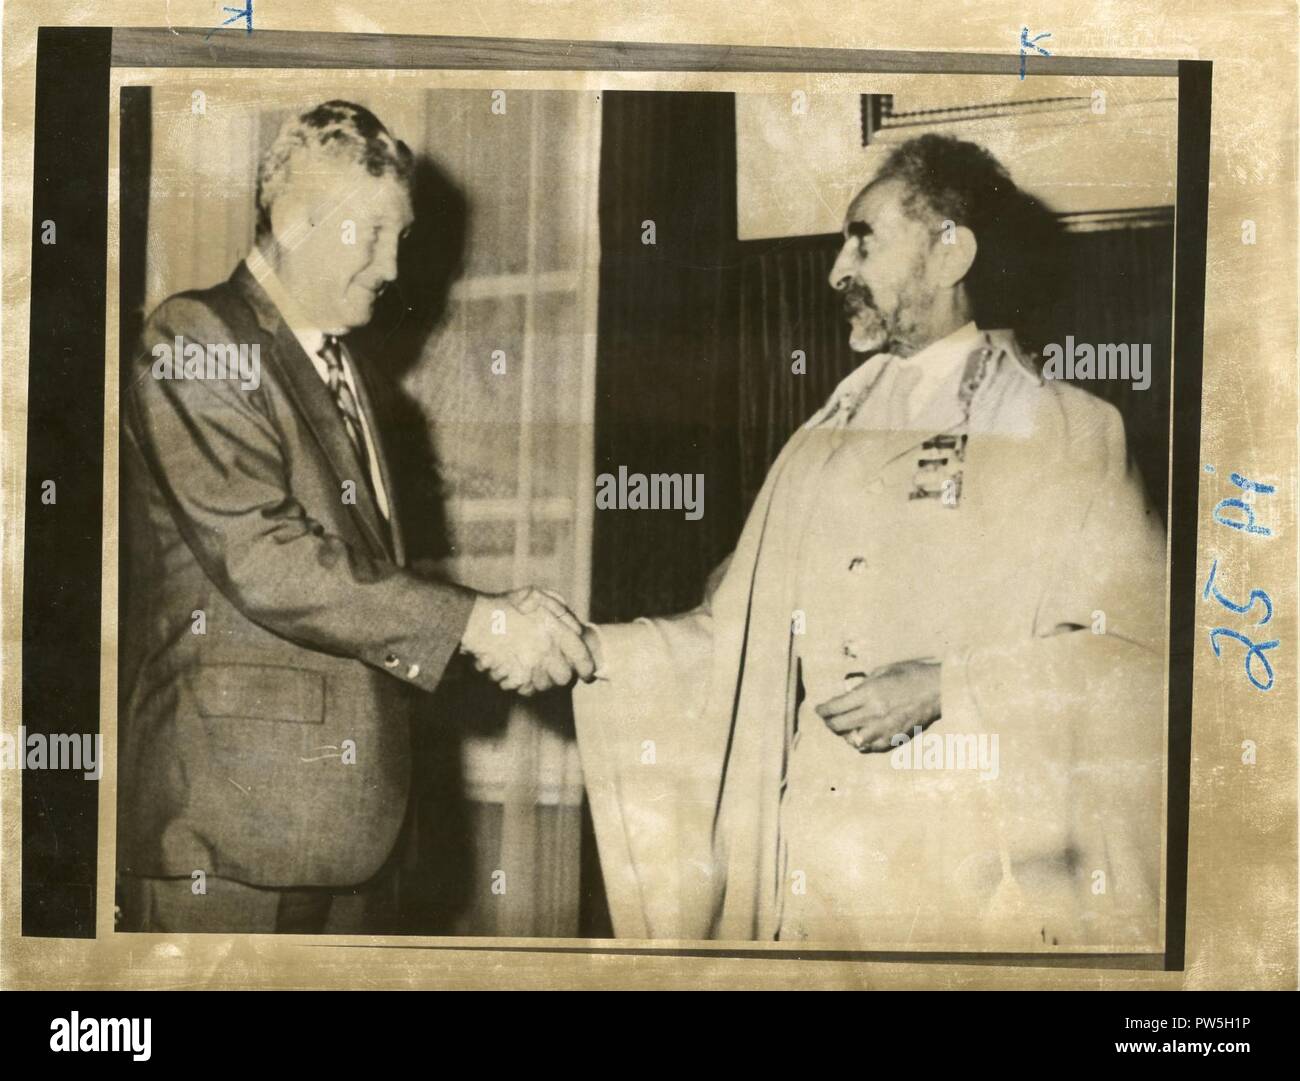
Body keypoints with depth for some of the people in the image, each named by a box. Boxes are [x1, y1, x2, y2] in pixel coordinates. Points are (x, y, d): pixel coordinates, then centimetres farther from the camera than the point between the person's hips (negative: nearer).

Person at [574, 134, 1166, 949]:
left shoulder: (1071, 435, -2)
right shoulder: (825, 443, 13)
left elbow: (1140, 647, -10)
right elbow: (737, 641, 11)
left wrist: (948, 688, -17)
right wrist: (591, 650, -1)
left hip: (979, 874, -4)